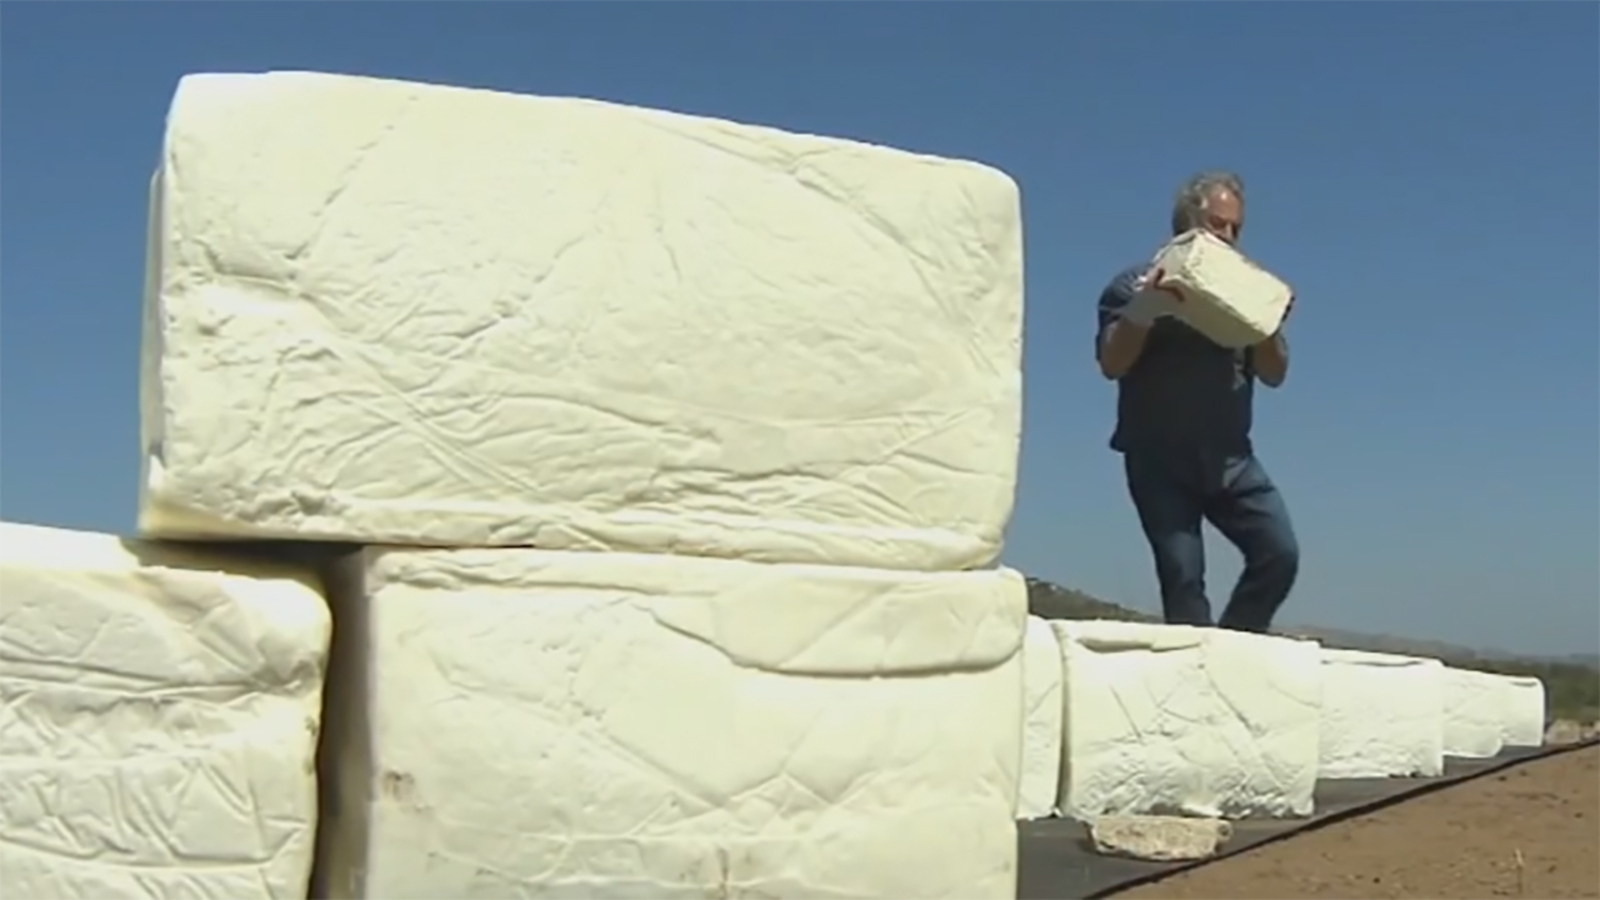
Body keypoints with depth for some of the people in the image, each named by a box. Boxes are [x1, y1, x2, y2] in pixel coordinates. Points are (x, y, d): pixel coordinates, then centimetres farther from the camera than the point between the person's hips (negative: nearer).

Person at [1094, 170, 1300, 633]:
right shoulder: (1137, 285, 5)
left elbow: (1275, 373, 9)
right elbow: (1112, 364, -6)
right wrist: (1146, 309, -20)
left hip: (1228, 457, 3)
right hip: (1159, 461, -3)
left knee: (1280, 553, -10)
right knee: (1182, 575, -9)